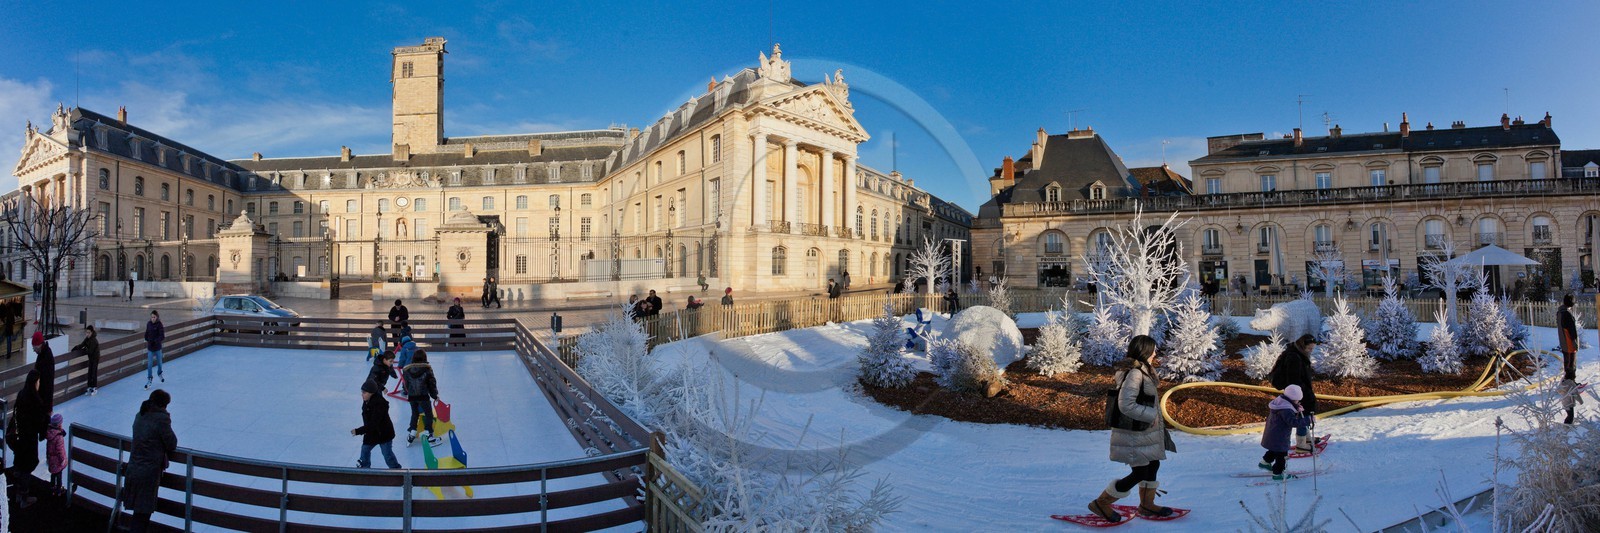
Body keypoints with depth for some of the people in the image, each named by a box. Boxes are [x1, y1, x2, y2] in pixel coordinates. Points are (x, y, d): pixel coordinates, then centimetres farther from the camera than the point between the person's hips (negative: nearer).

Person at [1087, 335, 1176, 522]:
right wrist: (1152, 415, -21)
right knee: (1140, 473, -4)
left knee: (1153, 466, 20)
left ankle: (1147, 505, 38)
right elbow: (1126, 405, -30)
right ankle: (1101, 503, 7)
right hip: (1134, 434, -10)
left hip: (1145, 431, 10)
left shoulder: (1142, 371, 7)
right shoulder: (1134, 373, -24)